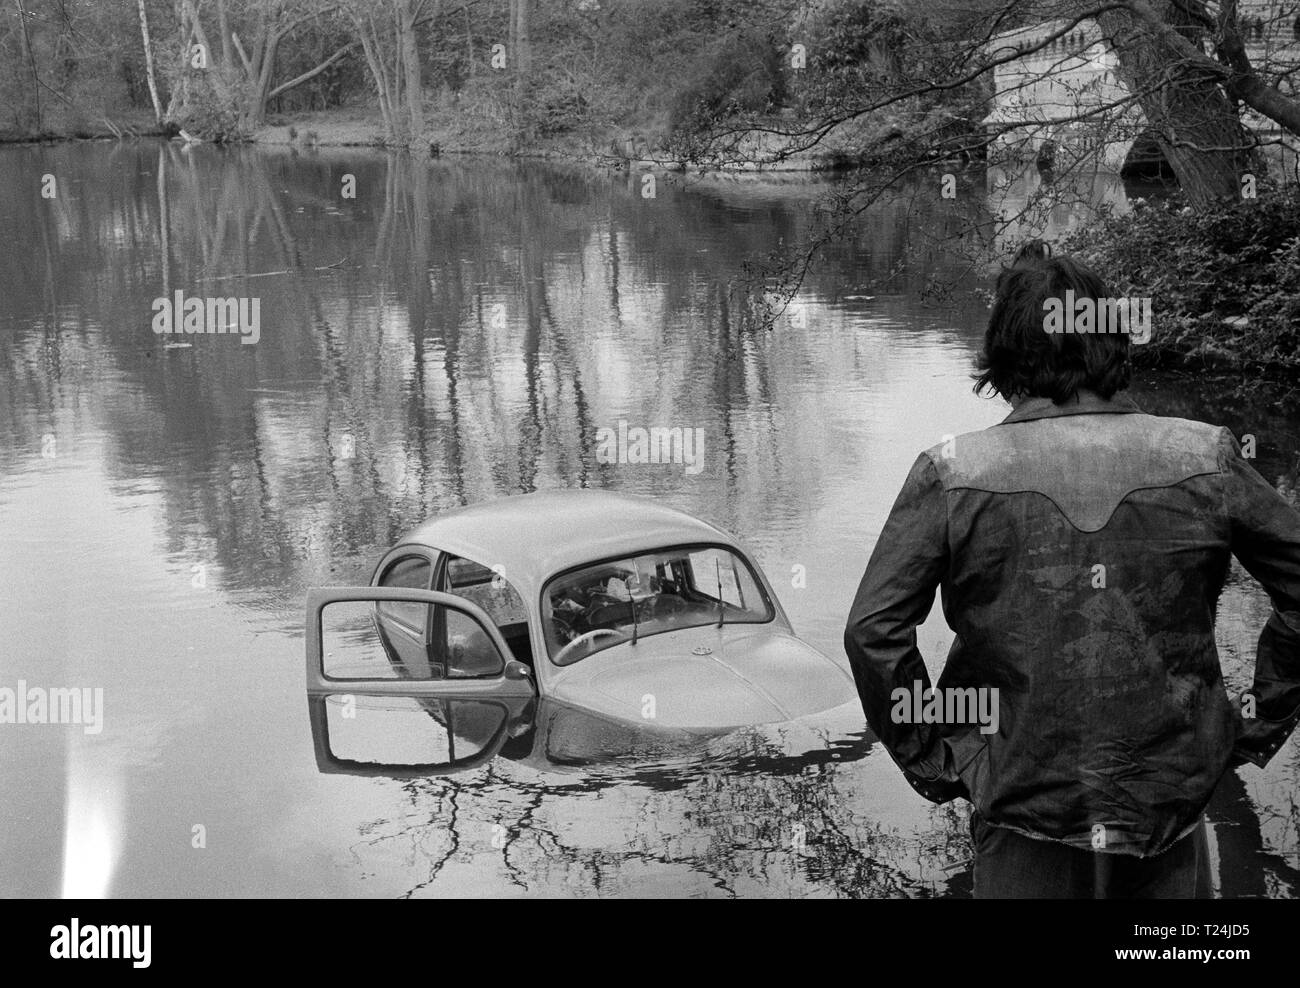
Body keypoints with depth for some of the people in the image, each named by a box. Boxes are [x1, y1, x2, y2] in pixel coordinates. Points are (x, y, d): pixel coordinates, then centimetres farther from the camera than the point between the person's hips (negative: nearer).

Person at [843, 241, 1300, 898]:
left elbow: (872, 630, -13)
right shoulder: (1205, 458, -3)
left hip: (1025, 824, -2)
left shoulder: (950, 474, -9)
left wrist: (929, 759, -2)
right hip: (1172, 808, 2)